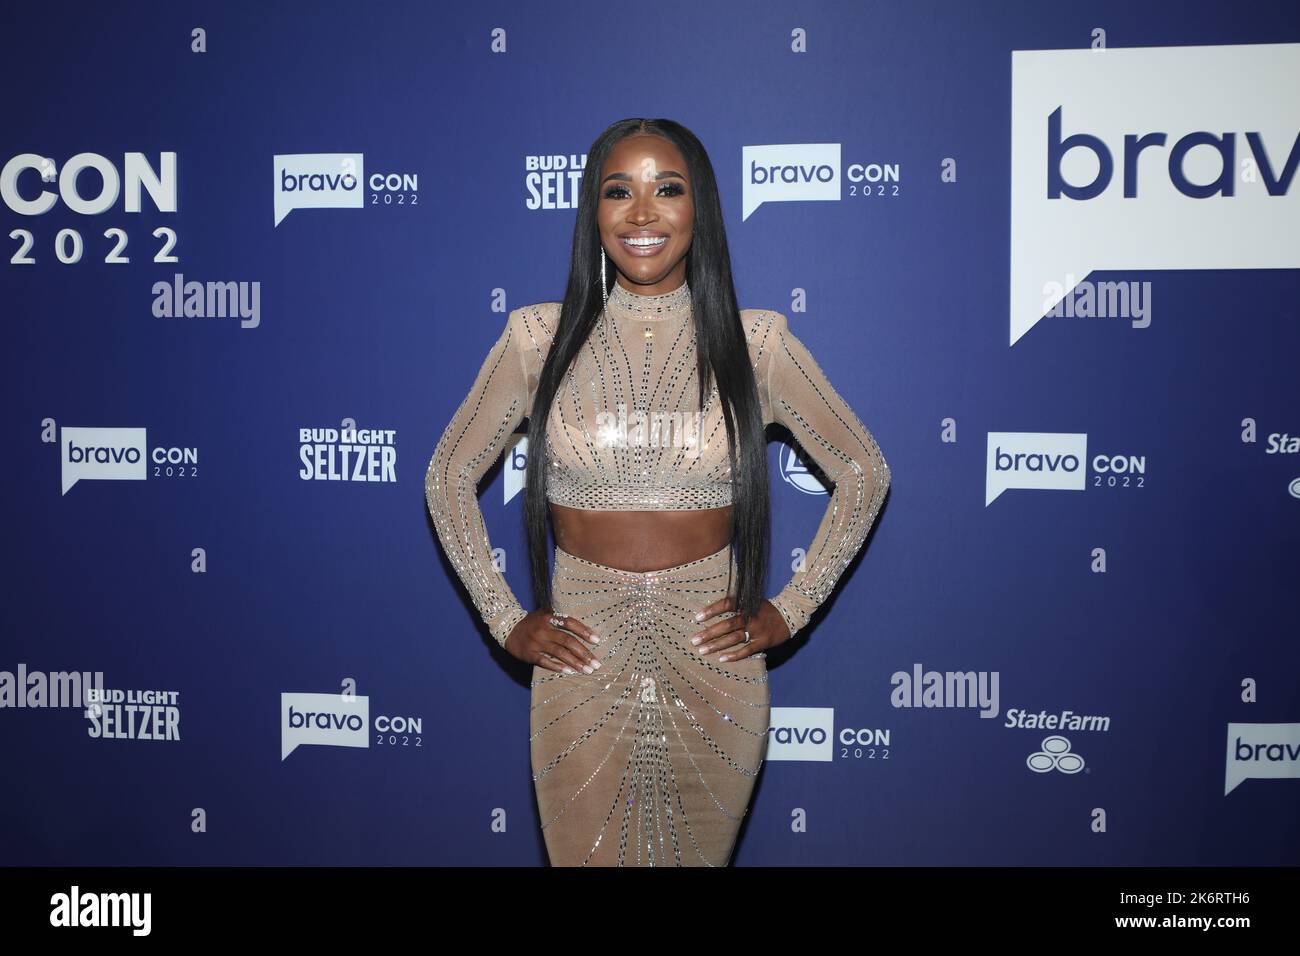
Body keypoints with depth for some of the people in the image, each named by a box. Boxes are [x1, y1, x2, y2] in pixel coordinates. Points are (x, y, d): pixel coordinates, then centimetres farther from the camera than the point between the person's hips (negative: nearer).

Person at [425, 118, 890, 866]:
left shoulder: (755, 341, -2)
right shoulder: (539, 337, -2)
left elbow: (865, 473, 6)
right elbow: (449, 476, 7)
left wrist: (791, 609, 1)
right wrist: (505, 619, 1)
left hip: (714, 669, 1)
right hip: (583, 667, 0)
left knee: (699, 854, 17)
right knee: (585, 854, 11)